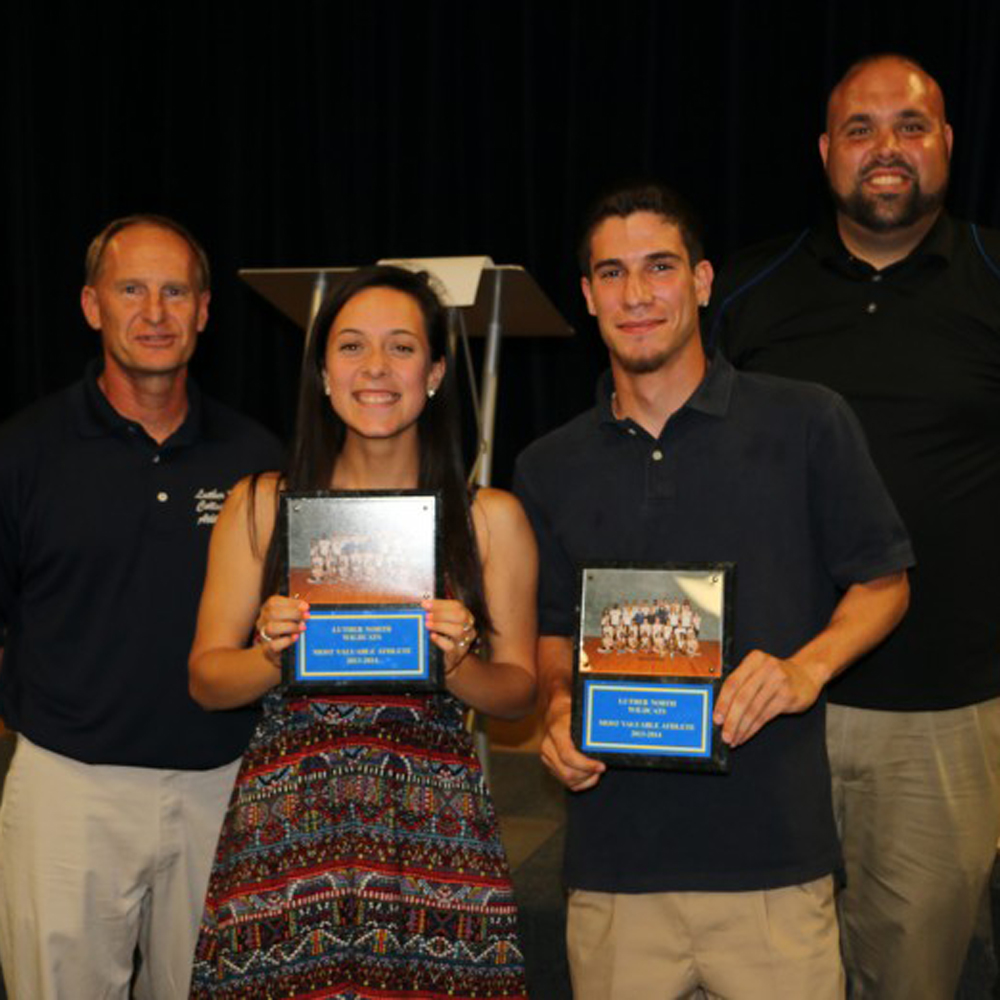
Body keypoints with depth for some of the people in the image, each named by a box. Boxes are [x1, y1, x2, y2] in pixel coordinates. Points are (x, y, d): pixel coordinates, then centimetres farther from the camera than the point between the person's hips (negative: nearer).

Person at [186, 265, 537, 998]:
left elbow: (519, 691, 8)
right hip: (283, 833, 0)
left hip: (436, 831, 0)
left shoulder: (491, 518, 4)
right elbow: (206, 679, 7)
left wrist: (460, 663, -12)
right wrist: (271, 655, -13)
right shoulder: (261, 506, 4)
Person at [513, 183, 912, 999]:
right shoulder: (550, 469, 10)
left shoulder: (807, 424, 1)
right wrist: (558, 706, -2)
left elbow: (883, 581, 7)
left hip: (773, 848, -2)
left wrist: (808, 666, -11)